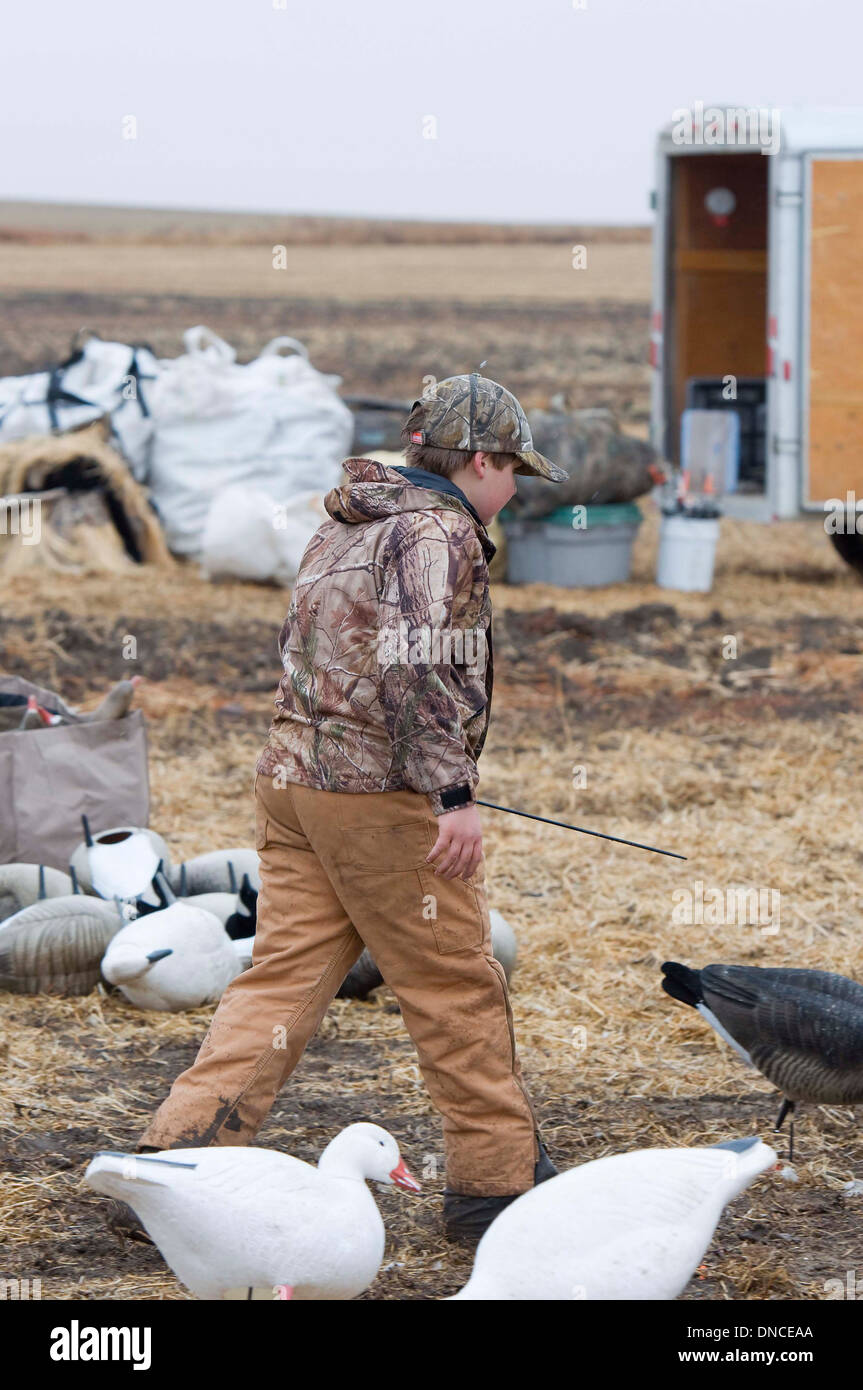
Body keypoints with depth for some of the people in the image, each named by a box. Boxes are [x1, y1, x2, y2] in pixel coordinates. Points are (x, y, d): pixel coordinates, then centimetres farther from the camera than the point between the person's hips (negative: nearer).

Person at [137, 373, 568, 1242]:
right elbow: (421, 664, -23)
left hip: (293, 777, 8)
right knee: (456, 988, 2)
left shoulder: (343, 525, 18)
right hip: (382, 794, -8)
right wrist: (455, 793, -26)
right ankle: (497, 1177, 10)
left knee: (283, 973, 7)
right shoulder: (437, 531, -11)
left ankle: (178, 1150, -1)